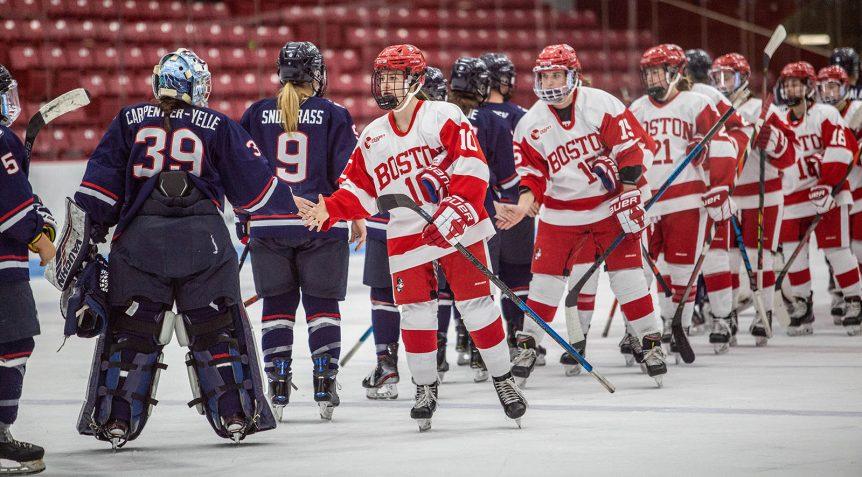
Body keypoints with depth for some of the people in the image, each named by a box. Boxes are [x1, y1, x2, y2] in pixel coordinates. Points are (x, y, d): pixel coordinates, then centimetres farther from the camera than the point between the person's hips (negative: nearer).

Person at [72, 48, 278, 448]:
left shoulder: (129, 121, 8)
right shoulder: (218, 127, 6)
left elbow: (101, 180, 3)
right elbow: (252, 181, 9)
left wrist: (89, 229, 6)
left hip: (138, 237, 1)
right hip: (204, 241, 0)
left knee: (131, 330, 6)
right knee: (218, 327, 9)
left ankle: (114, 419, 2)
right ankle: (236, 415, 8)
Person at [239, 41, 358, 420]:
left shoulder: (257, 114, 3)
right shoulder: (334, 116, -3)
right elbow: (347, 172, -4)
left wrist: (244, 215, 16)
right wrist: (357, 217, 7)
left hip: (268, 224, 1)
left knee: (277, 304, 9)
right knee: (322, 304, 8)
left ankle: (277, 387, 5)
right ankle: (324, 381, 3)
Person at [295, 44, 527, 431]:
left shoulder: (445, 117, -5)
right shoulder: (372, 137, 12)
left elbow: (472, 171, -13)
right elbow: (359, 192, 13)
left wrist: (450, 216, -22)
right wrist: (329, 211, -5)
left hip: (459, 231, -4)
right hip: (406, 237, 4)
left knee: (477, 305, -2)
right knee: (415, 314, 2)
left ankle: (503, 380, 12)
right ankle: (425, 388, 16)